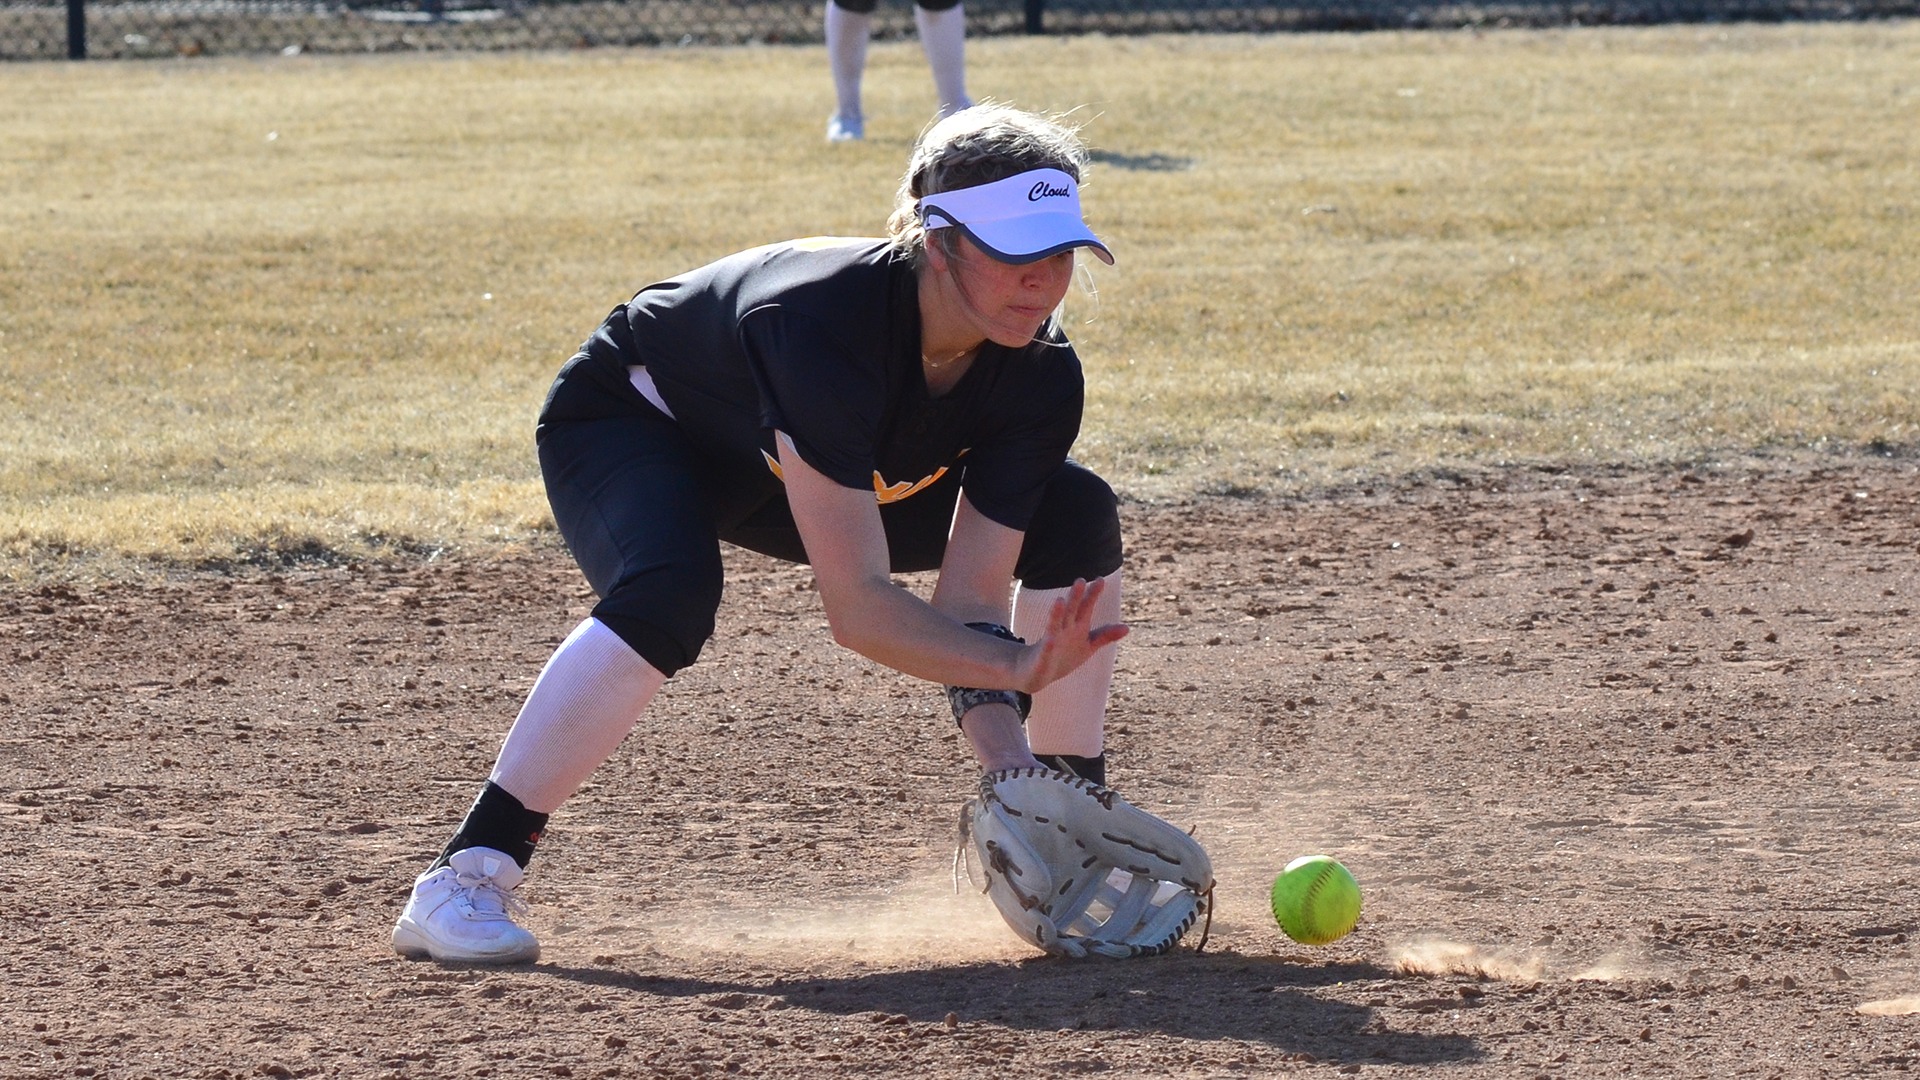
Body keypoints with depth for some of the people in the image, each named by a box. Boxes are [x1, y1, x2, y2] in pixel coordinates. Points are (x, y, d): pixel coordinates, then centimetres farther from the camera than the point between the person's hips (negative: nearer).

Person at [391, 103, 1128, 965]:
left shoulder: (1040, 376, -24)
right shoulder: (825, 321, -43)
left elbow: (970, 597, -23)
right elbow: (858, 606, -45)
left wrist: (1005, 754, -38)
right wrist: (1019, 667, -55)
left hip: (822, 464, 6)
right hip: (629, 427, -6)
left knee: (1077, 517, -7)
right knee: (668, 598, -39)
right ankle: (466, 878, -30)